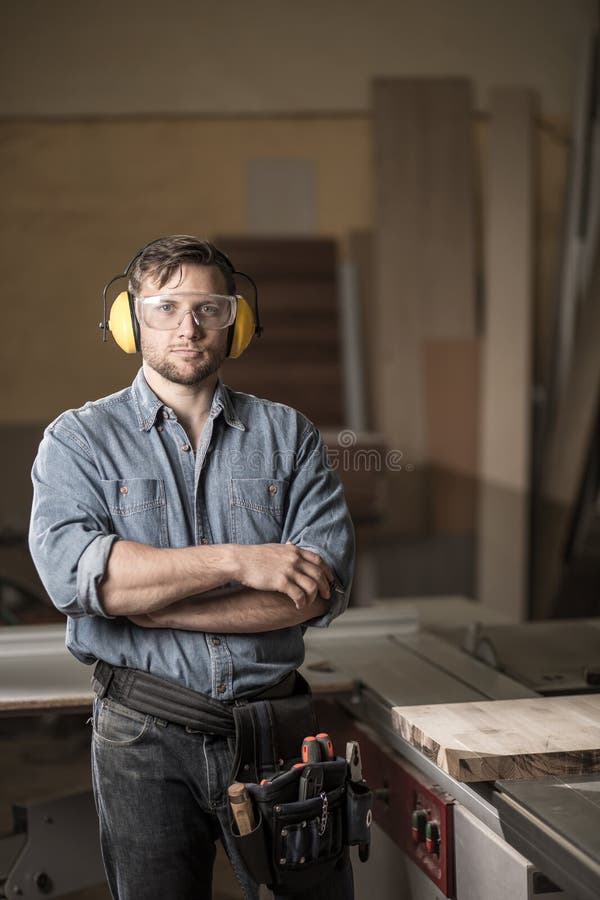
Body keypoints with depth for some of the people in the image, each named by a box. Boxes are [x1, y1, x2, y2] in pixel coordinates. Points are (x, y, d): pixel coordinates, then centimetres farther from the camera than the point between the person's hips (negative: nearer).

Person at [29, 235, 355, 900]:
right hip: (145, 738, -1)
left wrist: (145, 599, -13)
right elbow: (71, 569, -17)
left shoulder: (288, 434, 6)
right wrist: (237, 560, -19)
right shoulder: (78, 439, 2)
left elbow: (323, 588, -7)